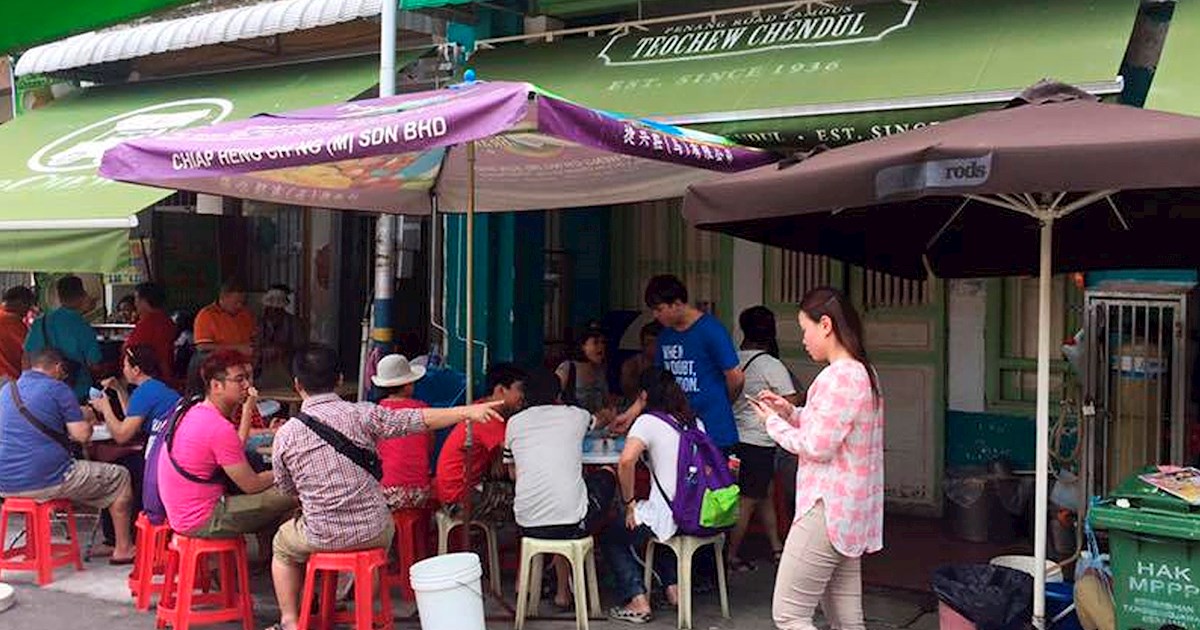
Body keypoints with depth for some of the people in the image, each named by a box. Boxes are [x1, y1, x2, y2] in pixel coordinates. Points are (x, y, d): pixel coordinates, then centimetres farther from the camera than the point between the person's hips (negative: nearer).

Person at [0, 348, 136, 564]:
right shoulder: (58, 389, -6)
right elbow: (82, 435, -9)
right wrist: (85, 417, 13)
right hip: (45, 481, -7)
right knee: (119, 477, 10)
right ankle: (123, 549, 13)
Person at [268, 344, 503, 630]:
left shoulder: (285, 435, -7)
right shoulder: (361, 414, -10)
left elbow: (286, 489, 6)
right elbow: (421, 420, -10)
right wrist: (468, 412, -6)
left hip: (322, 536, 0)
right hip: (373, 531, 0)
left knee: (282, 545, 32)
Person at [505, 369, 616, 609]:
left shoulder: (514, 422, 11)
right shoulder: (574, 415, 10)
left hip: (526, 525, 4)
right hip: (572, 524, -3)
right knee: (606, 475, 26)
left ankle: (529, 577, 28)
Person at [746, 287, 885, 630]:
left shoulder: (839, 376, -18)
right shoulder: (863, 372, 13)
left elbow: (818, 448, -18)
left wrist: (775, 422, -4)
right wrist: (792, 413, 10)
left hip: (827, 509, -10)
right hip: (850, 510, 10)